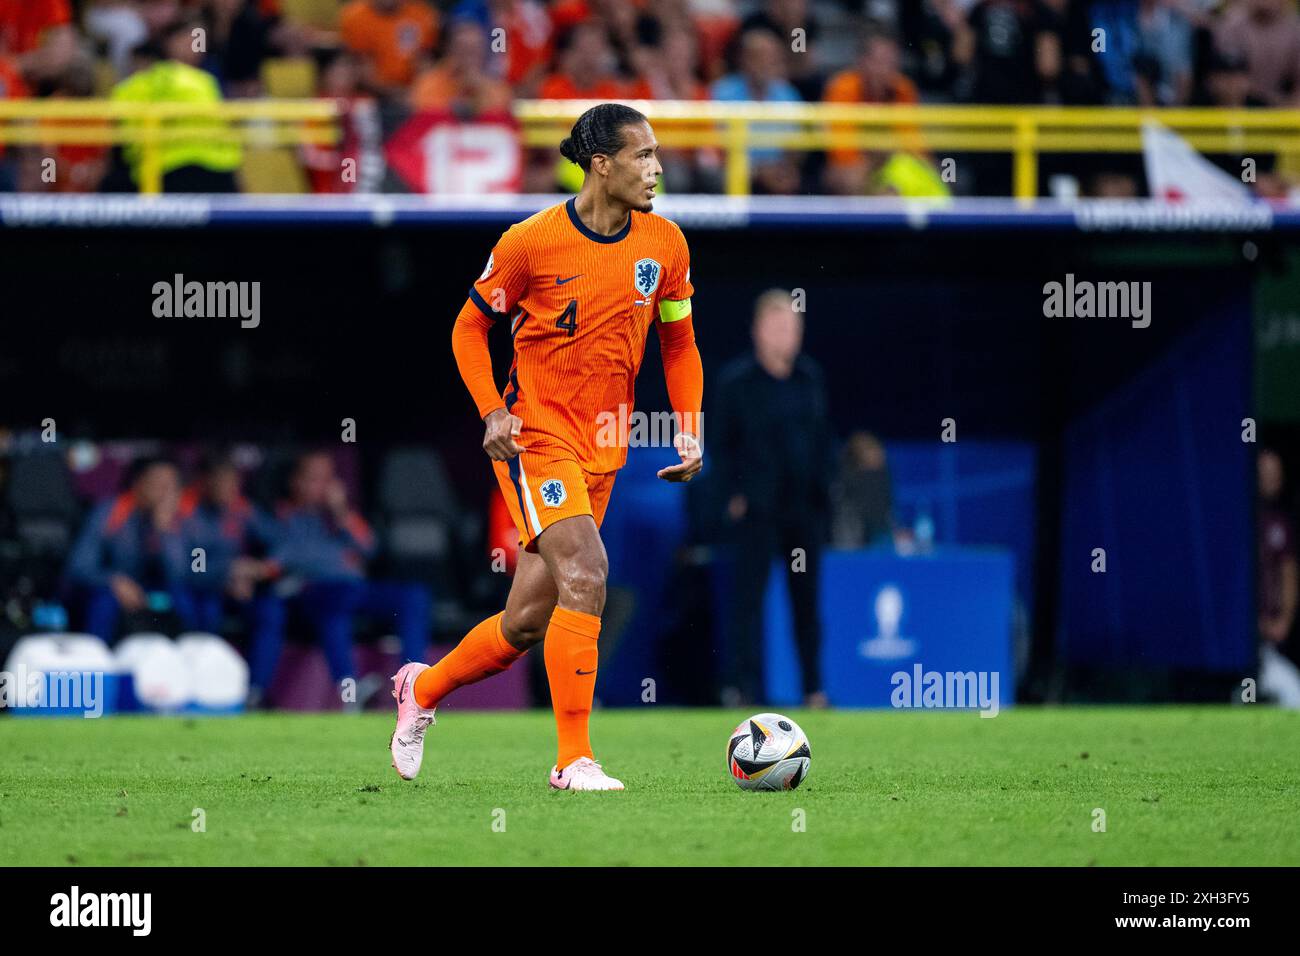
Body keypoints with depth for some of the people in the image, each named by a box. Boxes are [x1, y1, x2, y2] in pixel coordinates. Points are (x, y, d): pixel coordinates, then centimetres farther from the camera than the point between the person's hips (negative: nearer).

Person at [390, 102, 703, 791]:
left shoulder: (664, 243, 2)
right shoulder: (531, 242, -11)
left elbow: (679, 345, 14)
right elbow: (469, 328, 1)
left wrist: (690, 435, 3)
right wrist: (493, 412, -13)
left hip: (602, 450, 5)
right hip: (536, 437, -5)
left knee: (526, 624, 7)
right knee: (584, 573, -24)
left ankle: (423, 689, 35)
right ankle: (574, 760, -19)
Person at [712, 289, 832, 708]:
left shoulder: (810, 376, 9)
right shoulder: (736, 379, -3)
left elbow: (822, 435, 15)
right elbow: (721, 439, 0)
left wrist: (823, 489, 7)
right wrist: (735, 492, -7)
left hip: (805, 505, 4)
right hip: (758, 508, -4)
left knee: (807, 596, 7)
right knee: (750, 592, -8)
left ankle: (814, 687, 13)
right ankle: (742, 685, -7)